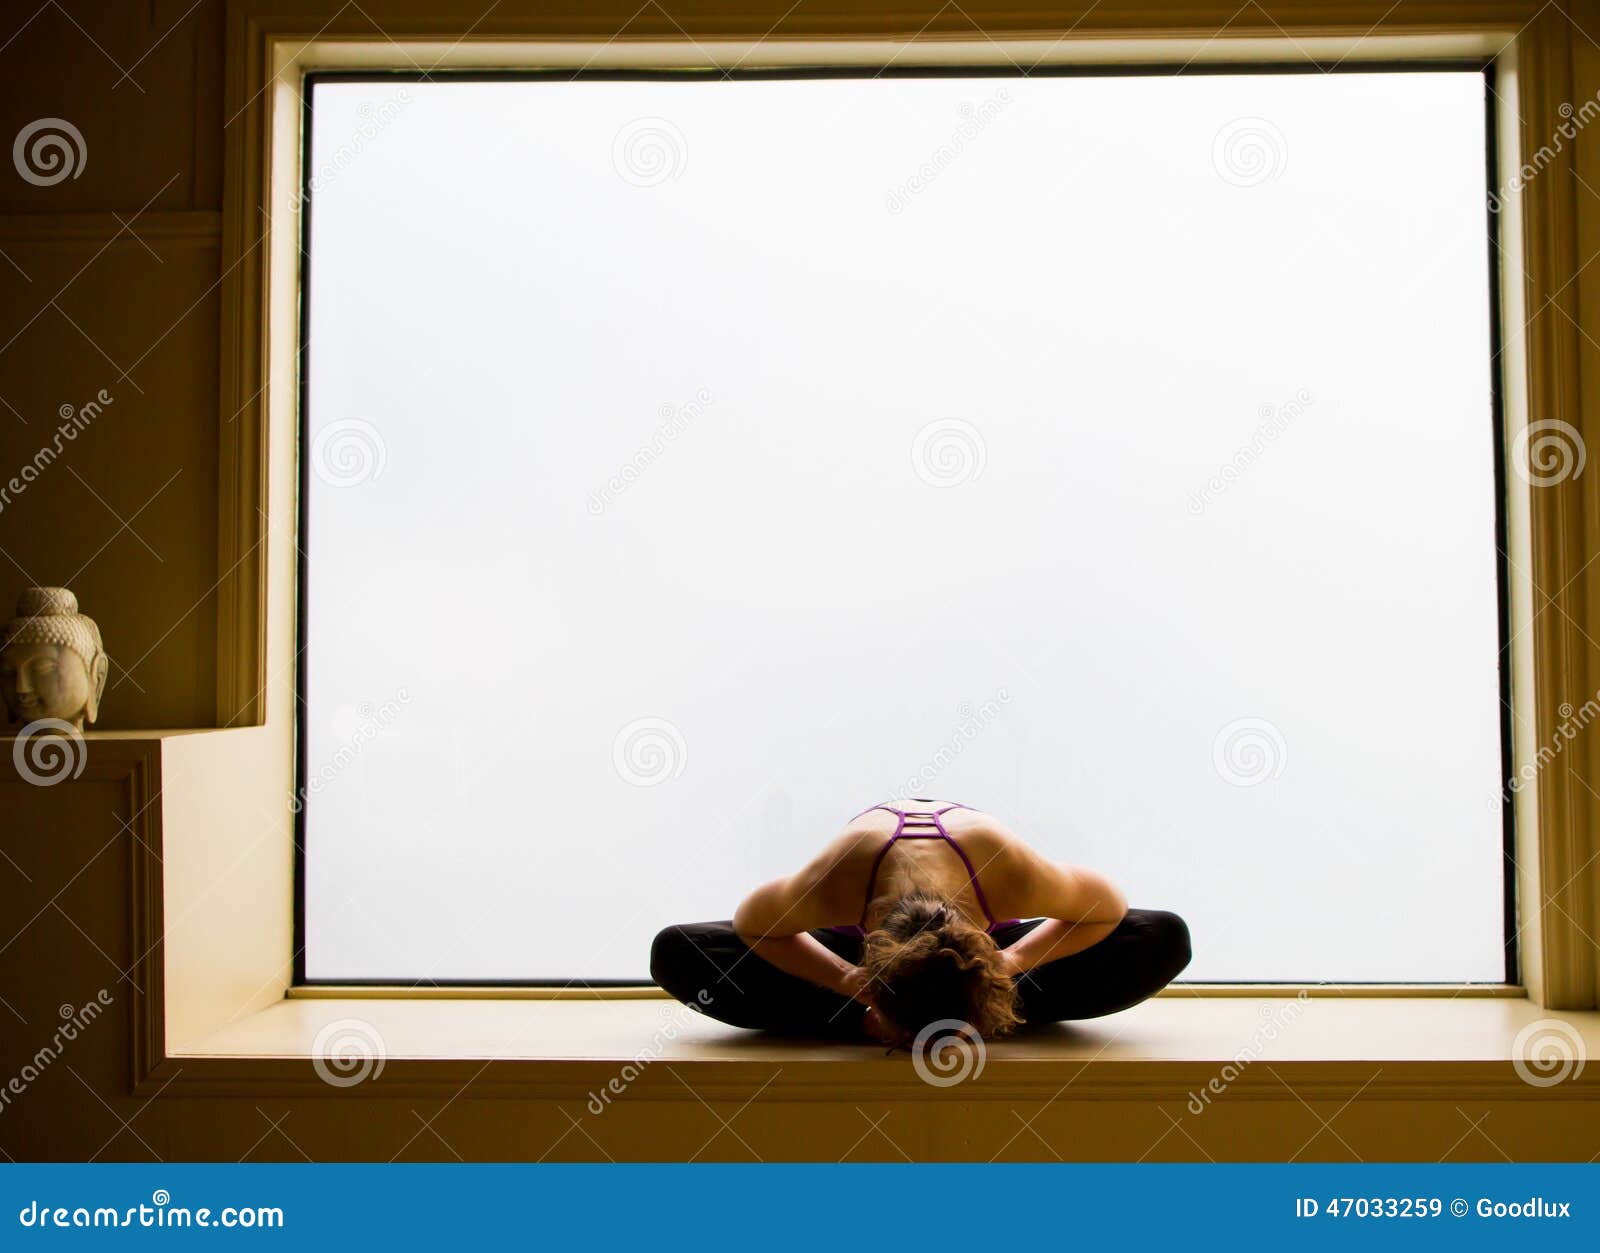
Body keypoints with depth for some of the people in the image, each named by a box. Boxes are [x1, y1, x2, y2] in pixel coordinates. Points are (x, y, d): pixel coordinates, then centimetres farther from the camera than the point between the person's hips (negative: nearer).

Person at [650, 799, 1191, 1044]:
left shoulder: (1012, 874, -42)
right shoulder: (832, 885, -43)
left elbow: (1110, 905, -20)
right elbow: (750, 922, -20)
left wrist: (1017, 959, -32)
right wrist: (845, 979, -32)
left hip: (988, 934, 0)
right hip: (861, 938, 1)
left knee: (1166, 940, -22)